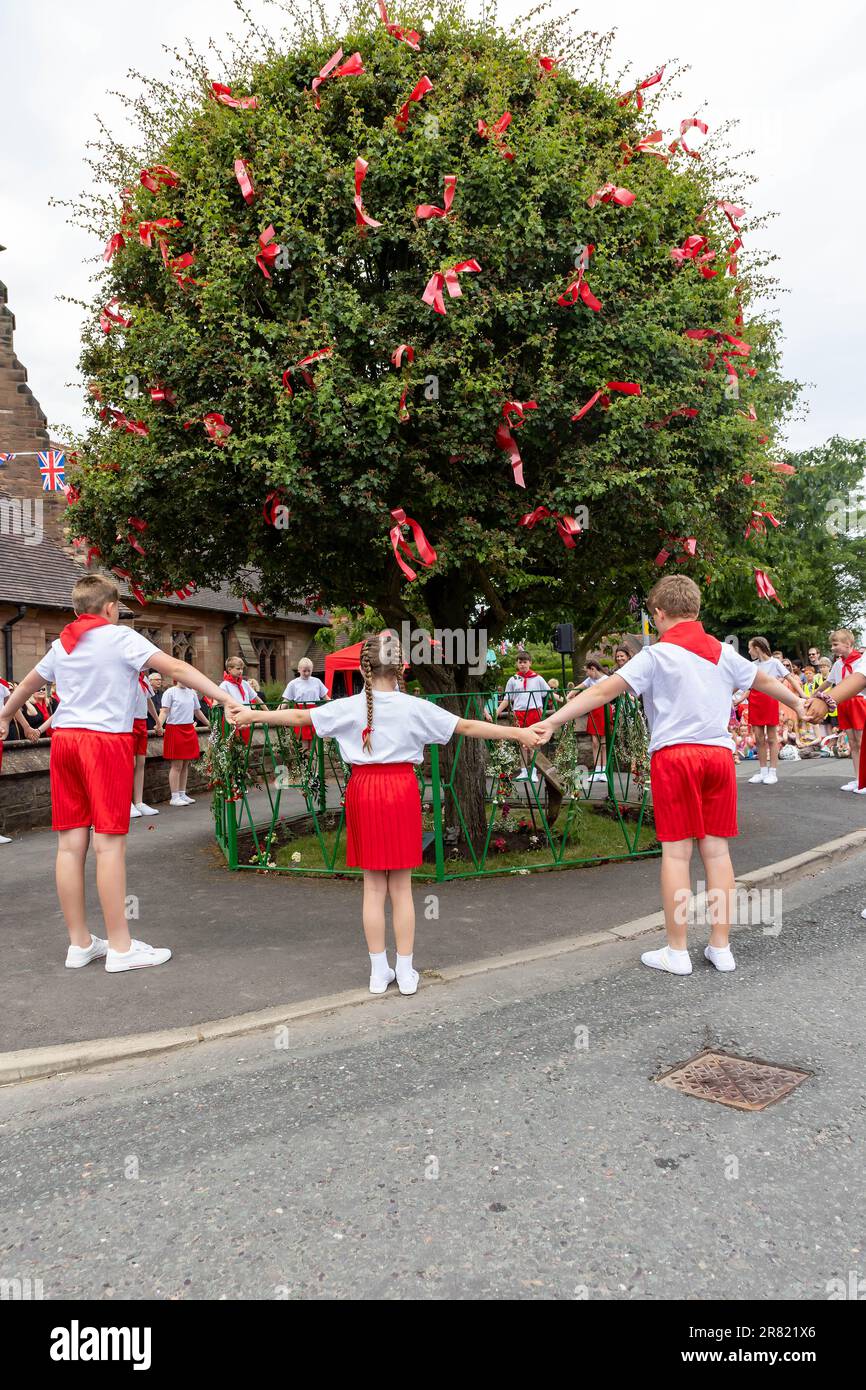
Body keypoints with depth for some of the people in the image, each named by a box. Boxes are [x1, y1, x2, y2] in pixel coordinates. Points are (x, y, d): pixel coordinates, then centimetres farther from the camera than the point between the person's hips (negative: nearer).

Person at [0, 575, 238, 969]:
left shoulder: (61, 644, 16)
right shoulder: (120, 637, -3)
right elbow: (176, 668, -13)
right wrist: (226, 698, -18)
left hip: (64, 739, 7)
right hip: (106, 741, -7)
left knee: (70, 844, 7)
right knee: (110, 844, -5)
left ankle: (80, 944, 16)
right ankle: (120, 948, -1)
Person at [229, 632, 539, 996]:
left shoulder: (349, 707, -4)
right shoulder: (415, 707, -6)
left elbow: (300, 716, 3)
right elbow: (467, 726, -5)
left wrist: (252, 714, 15)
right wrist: (519, 733, 0)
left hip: (364, 791, 1)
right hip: (402, 790, -1)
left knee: (373, 886, 9)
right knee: (401, 886, 8)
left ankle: (379, 972, 15)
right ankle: (405, 972, 15)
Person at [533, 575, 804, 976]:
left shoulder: (657, 654, -5)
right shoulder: (723, 652, 11)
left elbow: (603, 691, -13)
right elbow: (765, 681, 27)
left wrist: (553, 720, -14)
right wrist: (799, 703, 46)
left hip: (674, 755, -4)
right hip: (719, 753, 4)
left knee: (676, 852, 1)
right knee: (716, 849, 10)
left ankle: (677, 952, 7)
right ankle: (721, 947, 16)